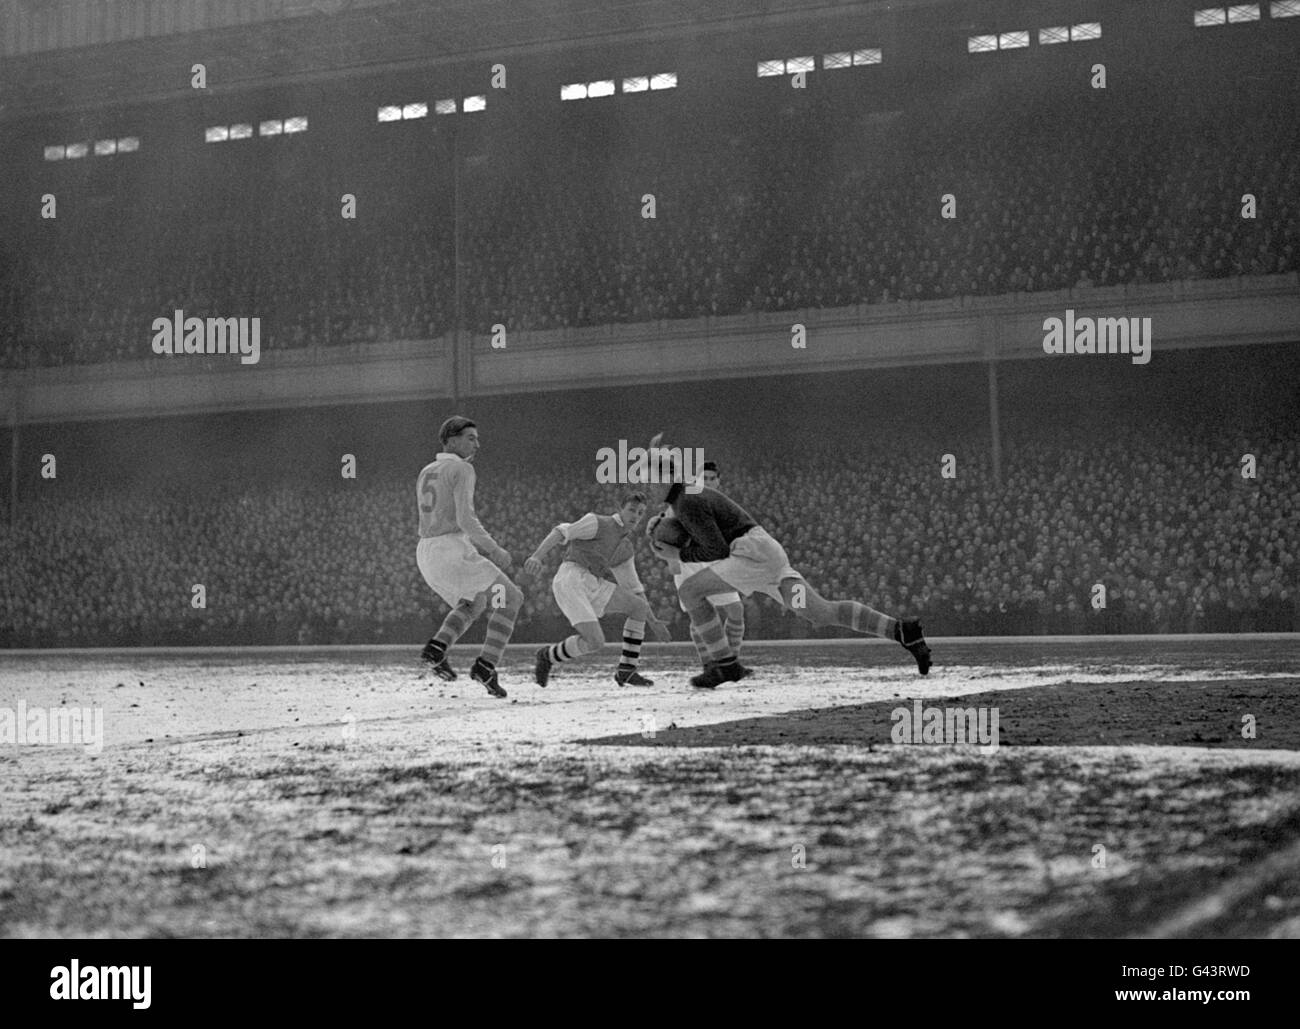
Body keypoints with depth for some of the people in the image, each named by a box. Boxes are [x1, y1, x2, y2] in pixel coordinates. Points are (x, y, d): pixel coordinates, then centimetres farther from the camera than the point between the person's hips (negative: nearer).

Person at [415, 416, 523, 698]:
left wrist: (480, 546, 27)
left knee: (474, 605, 30)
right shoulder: (462, 469, -6)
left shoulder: (425, 474, 22)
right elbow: (465, 519, -17)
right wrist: (495, 550, -6)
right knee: (511, 598, 6)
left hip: (427, 557, 8)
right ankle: (486, 666, -4)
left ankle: (437, 648, 5)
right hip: (453, 554, -8)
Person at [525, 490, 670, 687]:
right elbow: (560, 532, -8)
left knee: (639, 607, 1)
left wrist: (653, 621, 25)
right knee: (595, 642, -21)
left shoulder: (625, 548, 23)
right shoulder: (597, 522, 1)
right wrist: (536, 557, -25)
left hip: (592, 587, 8)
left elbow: (633, 588, 30)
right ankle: (548, 656, 4)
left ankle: (626, 671, 2)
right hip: (571, 581, -8)